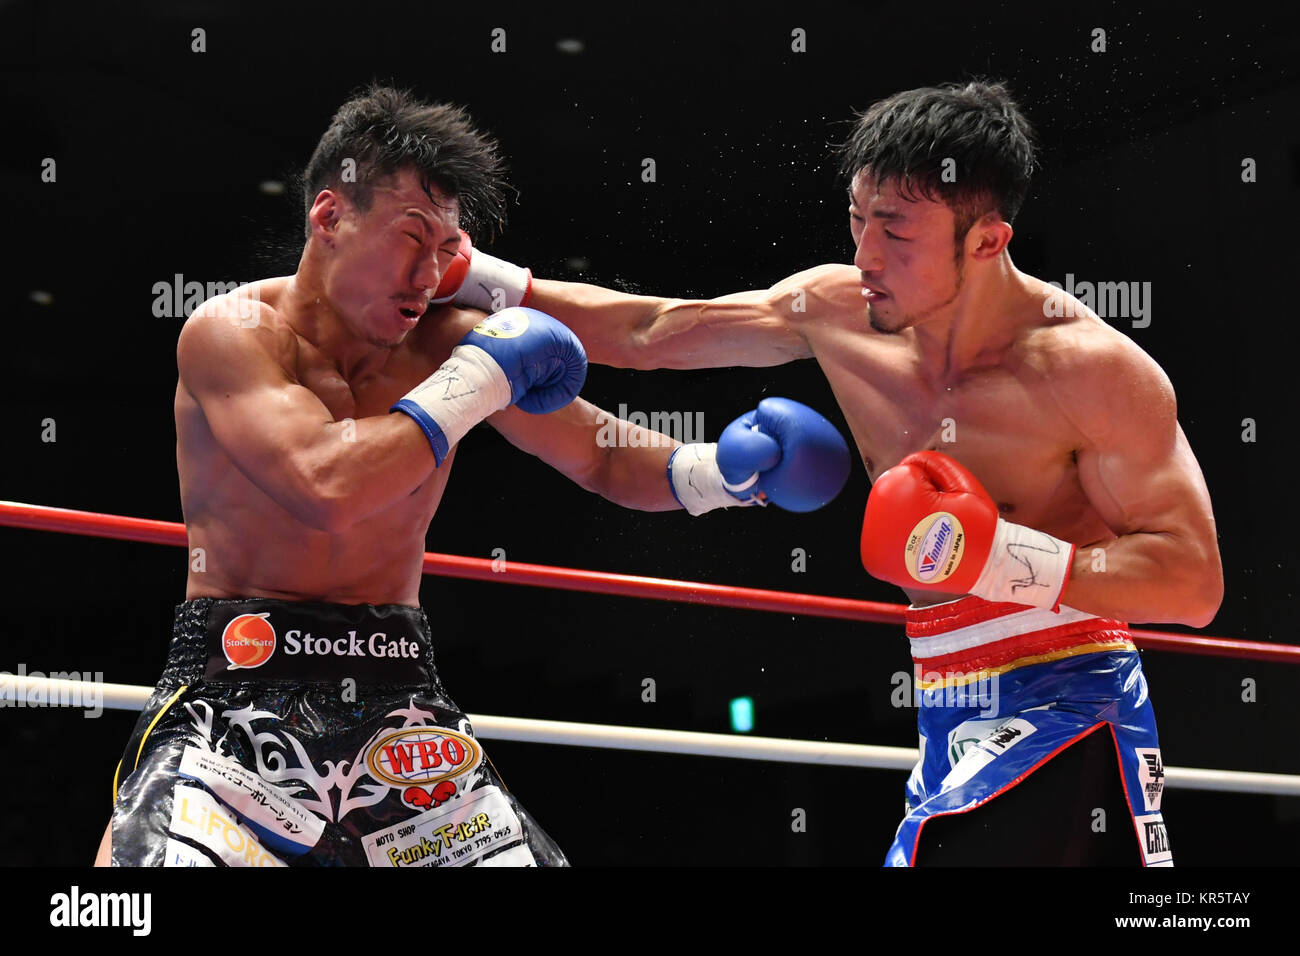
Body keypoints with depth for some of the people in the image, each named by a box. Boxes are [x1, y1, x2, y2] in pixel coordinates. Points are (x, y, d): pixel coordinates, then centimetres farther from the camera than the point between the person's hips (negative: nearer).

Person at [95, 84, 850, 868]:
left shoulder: (447, 346, 5)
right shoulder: (232, 332, -8)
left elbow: (603, 457, 17)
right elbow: (329, 488, -25)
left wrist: (717, 472, -3)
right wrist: (478, 381, -15)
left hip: (396, 701, 5)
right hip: (235, 694, -5)